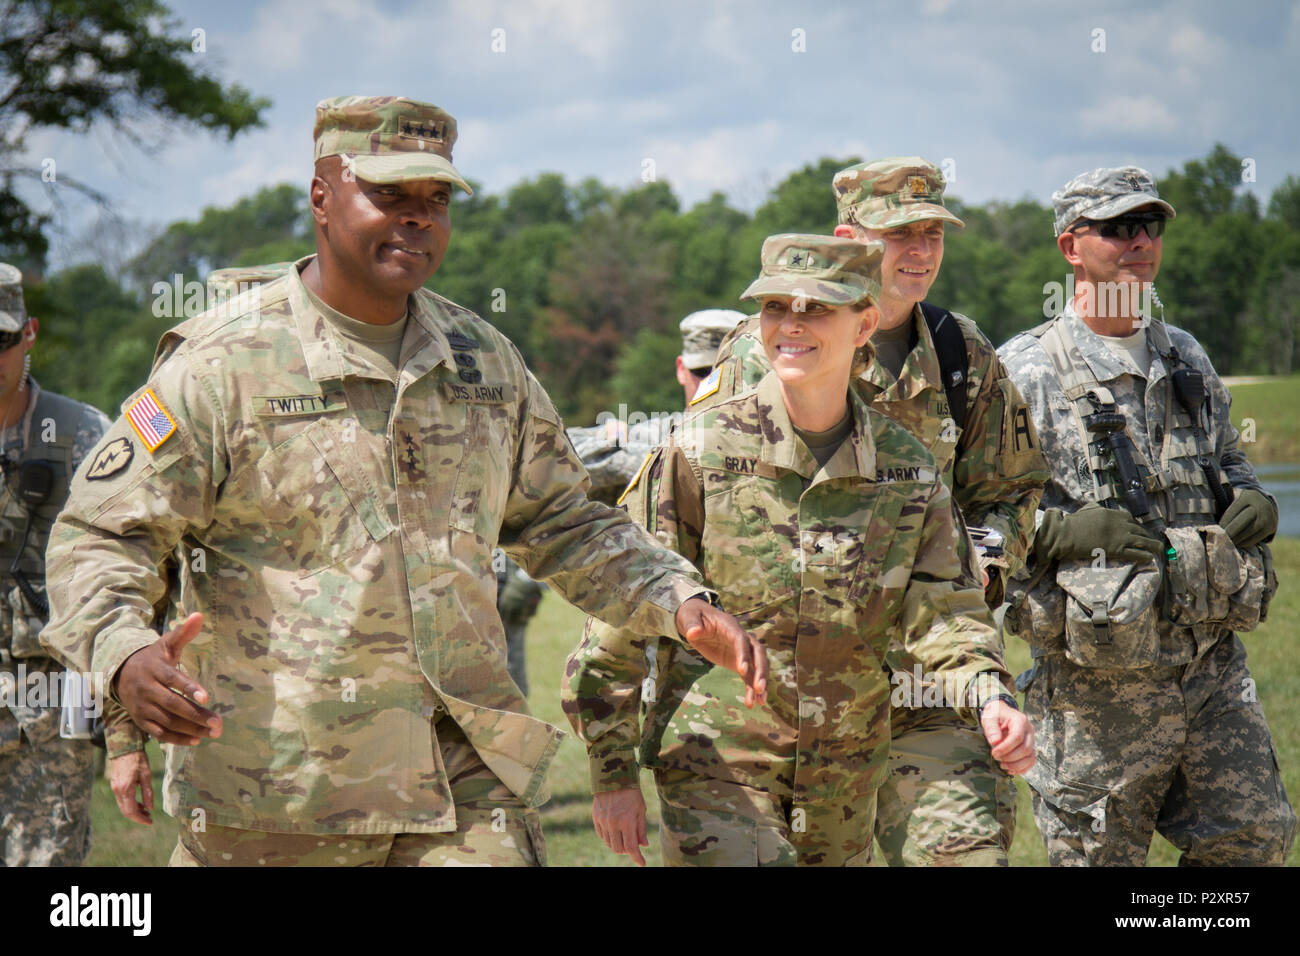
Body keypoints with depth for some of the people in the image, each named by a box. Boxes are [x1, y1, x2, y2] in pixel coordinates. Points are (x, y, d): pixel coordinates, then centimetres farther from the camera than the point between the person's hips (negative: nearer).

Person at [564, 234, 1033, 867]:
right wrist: (613, 773, -6)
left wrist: (987, 695, -21)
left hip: (845, 773, 4)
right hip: (713, 760, -4)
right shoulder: (700, 451, -9)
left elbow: (942, 607, 0)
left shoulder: (907, 467, 1)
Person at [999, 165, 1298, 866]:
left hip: (1213, 660, 5)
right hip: (1098, 683, -5)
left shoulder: (1186, 358, 14)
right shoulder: (1025, 373, -5)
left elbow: (1227, 459, 28)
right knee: (1096, 858, 3)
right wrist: (1061, 528, -24)